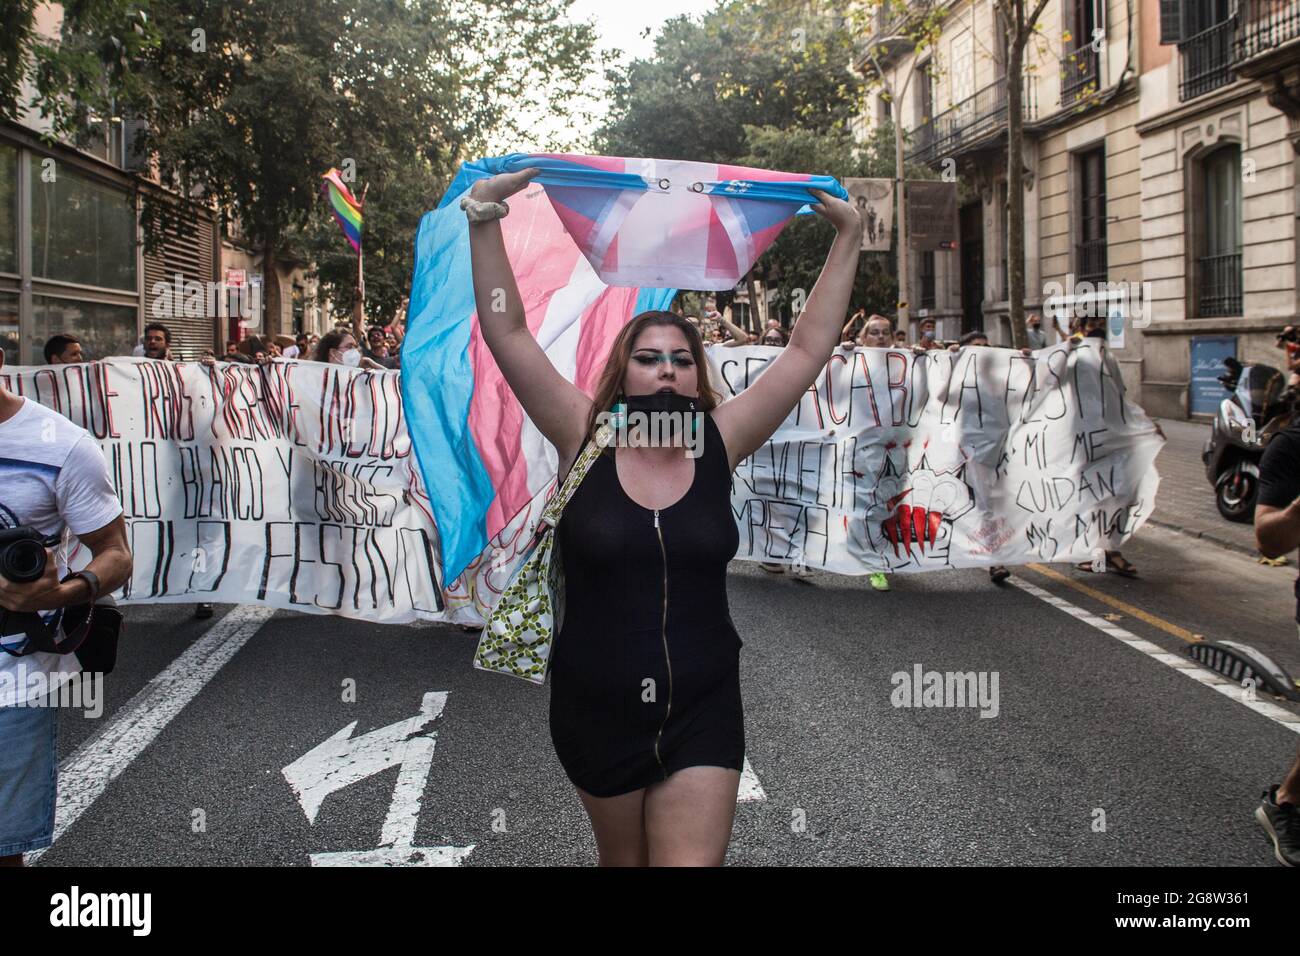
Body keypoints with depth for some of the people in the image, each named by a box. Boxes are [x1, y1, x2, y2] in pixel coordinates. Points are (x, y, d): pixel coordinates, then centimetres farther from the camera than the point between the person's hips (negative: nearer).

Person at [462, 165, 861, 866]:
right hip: (594, 710, 0)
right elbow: (507, 332, -10)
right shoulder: (584, 439, -5)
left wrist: (847, 241, -1)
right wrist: (484, 215, -16)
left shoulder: (718, 443, -2)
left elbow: (810, 348, 0)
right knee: (623, 857, 18)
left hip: (702, 710, 0)